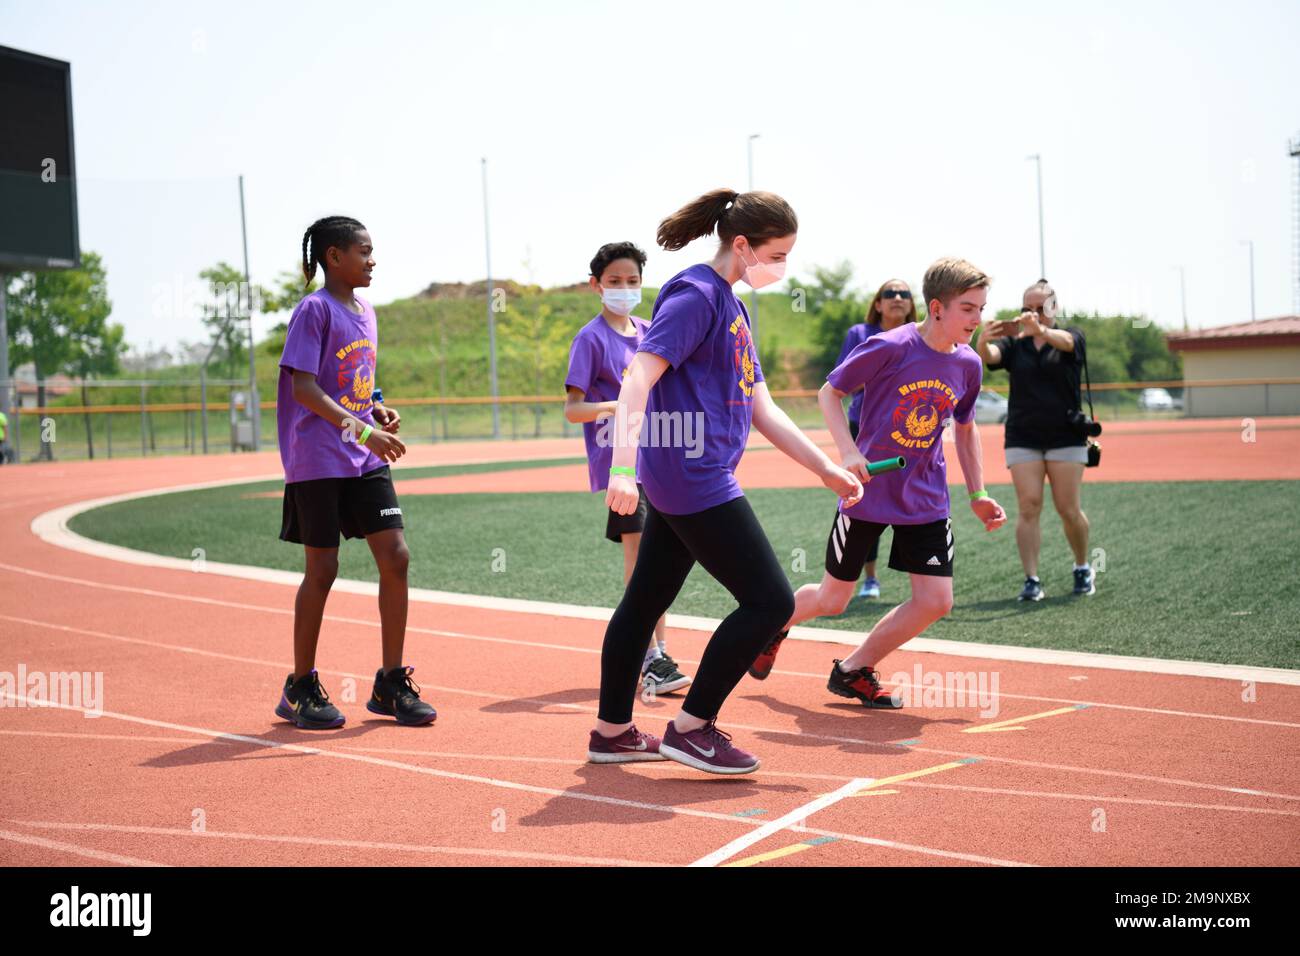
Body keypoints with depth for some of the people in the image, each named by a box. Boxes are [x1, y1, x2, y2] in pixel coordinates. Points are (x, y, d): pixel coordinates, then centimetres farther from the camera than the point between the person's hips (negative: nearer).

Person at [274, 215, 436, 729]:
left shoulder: (365, 312, 14)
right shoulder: (314, 310, -10)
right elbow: (303, 387, -18)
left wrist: (379, 411, 3)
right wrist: (361, 429, -27)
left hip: (366, 460, 7)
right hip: (318, 460, -7)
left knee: (395, 557, 0)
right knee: (323, 568, -1)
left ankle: (391, 684, 10)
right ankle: (300, 690, 14)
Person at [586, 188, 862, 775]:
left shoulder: (732, 305, 18)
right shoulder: (695, 295, -12)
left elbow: (762, 411, 20)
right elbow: (638, 379, -22)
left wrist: (826, 469, 15)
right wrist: (623, 467, -32)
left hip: (681, 482, 10)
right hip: (693, 477, -10)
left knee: (646, 600, 15)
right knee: (770, 601, -6)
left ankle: (611, 731, 25)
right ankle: (692, 728, 1)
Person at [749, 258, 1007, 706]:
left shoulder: (968, 365, 0)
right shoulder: (888, 347, -17)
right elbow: (829, 392, -7)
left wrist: (978, 494, 10)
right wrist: (848, 452, -20)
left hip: (926, 500, 5)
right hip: (867, 493, -4)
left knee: (935, 601, -6)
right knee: (832, 600, 6)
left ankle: (854, 670, 13)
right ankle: (774, 625, 40)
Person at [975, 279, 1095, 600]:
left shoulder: (1072, 338, 2)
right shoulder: (1014, 344, 7)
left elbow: (1065, 341, -23)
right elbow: (990, 356, -15)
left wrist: (1040, 329, -47)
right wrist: (982, 341, -41)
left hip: (1066, 437, -1)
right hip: (1023, 438, 1)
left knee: (1069, 510, -1)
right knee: (1028, 507, -8)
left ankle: (1082, 568, 22)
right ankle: (1031, 580, -7)